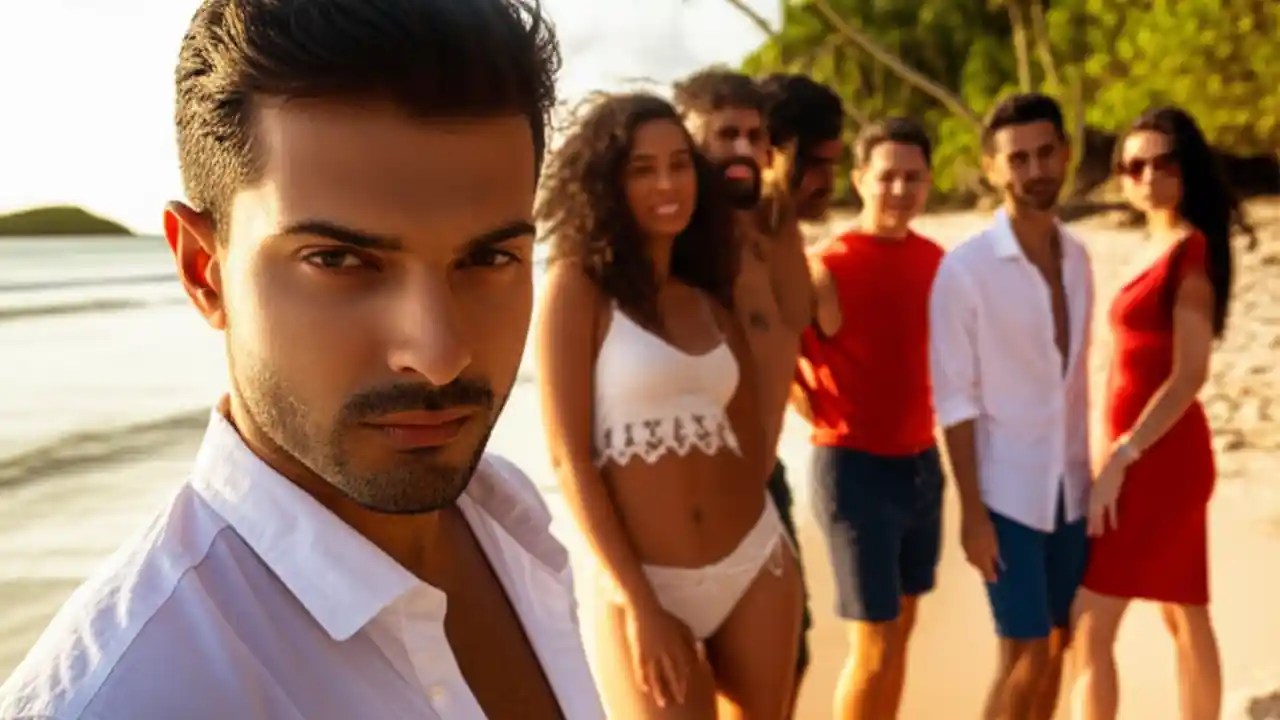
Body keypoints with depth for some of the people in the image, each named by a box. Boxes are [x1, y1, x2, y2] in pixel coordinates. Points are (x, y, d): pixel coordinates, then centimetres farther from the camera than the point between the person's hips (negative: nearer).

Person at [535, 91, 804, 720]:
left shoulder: (710, 298, 10)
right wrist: (639, 602, -14)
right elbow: (569, 457, -11)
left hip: (754, 565, 6)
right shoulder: (579, 284, -6)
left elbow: (754, 441, 4)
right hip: (638, 584, -5)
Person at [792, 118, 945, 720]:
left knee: (901, 626, 16)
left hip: (922, 462, 6)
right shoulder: (830, 268, -16)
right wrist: (818, 412, -9)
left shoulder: (935, 261, 4)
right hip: (855, 468, -6)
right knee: (873, 643, 0)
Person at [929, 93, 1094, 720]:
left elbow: (1076, 375, 8)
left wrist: (1087, 474, 9)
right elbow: (955, 399, -13)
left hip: (1070, 488, 5)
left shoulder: (1076, 257, 4)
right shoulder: (965, 268, -13)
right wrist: (972, 511, -14)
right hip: (1009, 493, -5)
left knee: (1056, 647, 13)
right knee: (1024, 655, 0)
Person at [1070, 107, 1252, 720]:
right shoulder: (1164, 247, 11)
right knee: (1184, 618, 16)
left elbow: (1189, 373, -19)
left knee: (1089, 626, -7)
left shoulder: (1191, 250, -14)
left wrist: (1118, 460, -21)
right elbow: (1155, 365, 12)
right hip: (1162, 457, 9)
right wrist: (1122, 457, 11)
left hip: (1158, 459, -9)